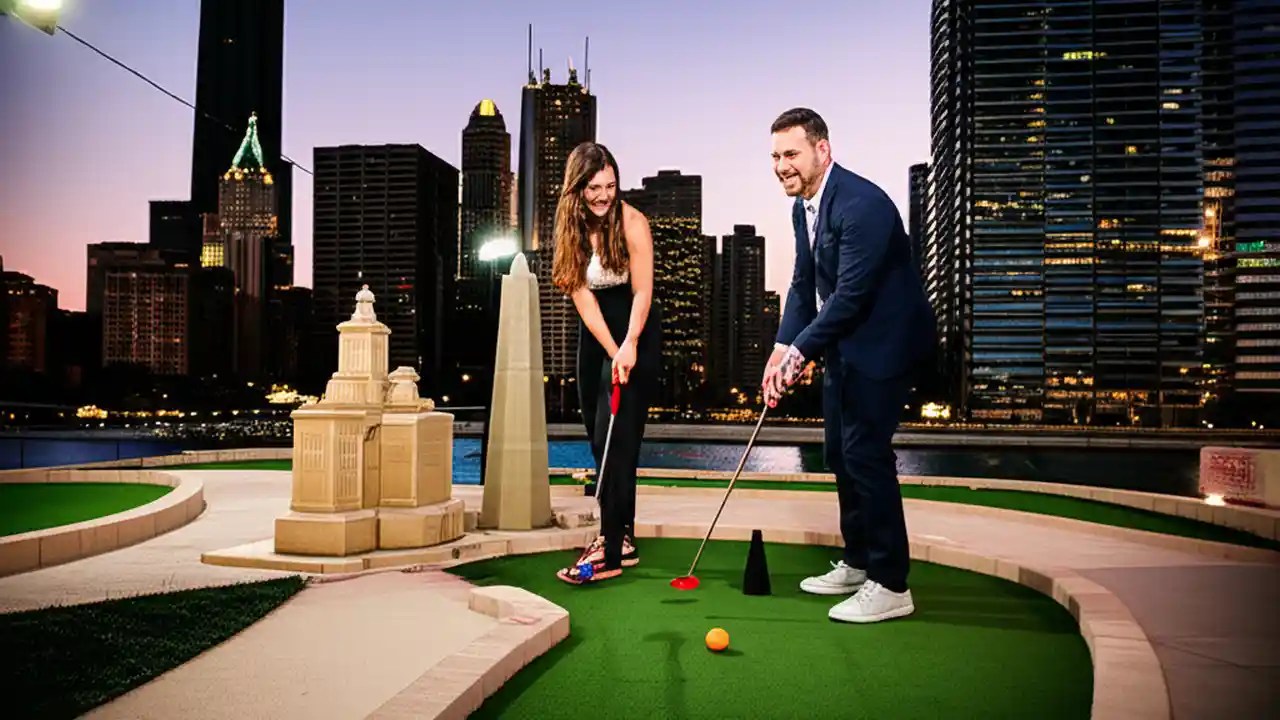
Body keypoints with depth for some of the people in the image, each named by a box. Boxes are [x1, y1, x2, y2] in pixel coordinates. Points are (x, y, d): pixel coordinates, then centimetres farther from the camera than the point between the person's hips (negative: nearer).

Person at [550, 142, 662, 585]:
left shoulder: (632, 222, -15)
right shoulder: (571, 227, -2)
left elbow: (642, 291, -17)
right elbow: (582, 295, -8)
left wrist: (629, 346, -28)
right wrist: (611, 352, -17)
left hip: (636, 331, -6)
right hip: (596, 333, 6)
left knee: (616, 436, -13)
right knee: (598, 435, 7)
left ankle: (612, 550, -12)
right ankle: (621, 533, 19)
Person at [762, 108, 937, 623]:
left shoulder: (861, 204, -23)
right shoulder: (804, 204, 7)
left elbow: (850, 295, -27)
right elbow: (803, 285, 9)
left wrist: (800, 351, -23)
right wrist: (783, 347, -3)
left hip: (883, 343, -10)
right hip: (844, 343, 10)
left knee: (865, 453, -10)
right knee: (841, 453, 15)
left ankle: (890, 585, 2)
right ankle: (857, 564, 30)